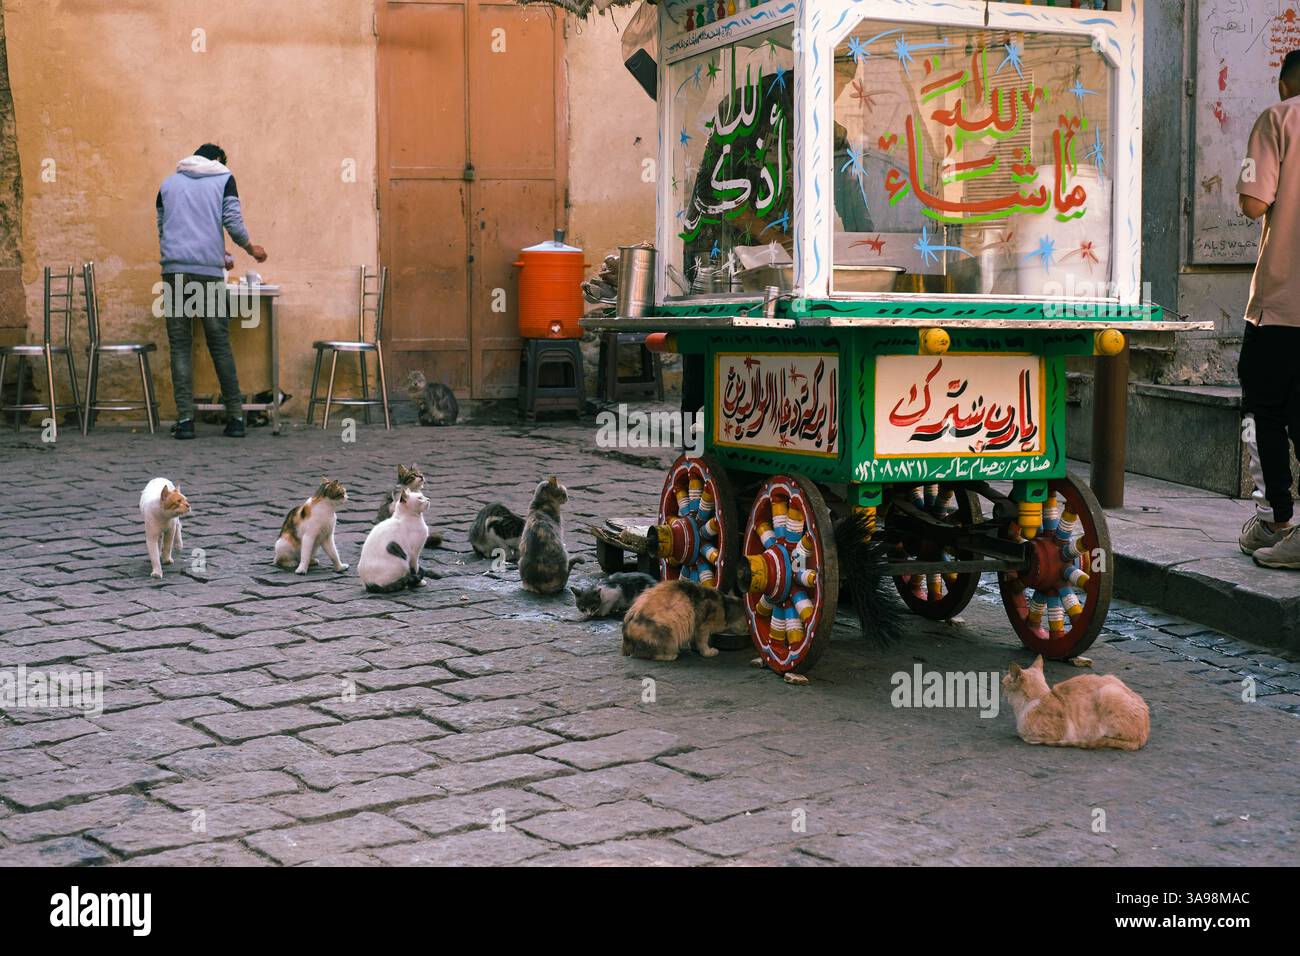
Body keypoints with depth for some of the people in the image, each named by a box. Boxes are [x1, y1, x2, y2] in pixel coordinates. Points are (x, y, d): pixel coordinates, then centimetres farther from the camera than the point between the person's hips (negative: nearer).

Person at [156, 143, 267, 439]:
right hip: (209, 272, -2)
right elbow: (233, 222, -1)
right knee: (220, 345, 3)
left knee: (180, 346, 1)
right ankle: (235, 417, 5)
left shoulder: (168, 183, 20)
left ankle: (185, 418, -5)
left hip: (174, 270, 2)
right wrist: (251, 249, 18)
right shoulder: (224, 178, 10)